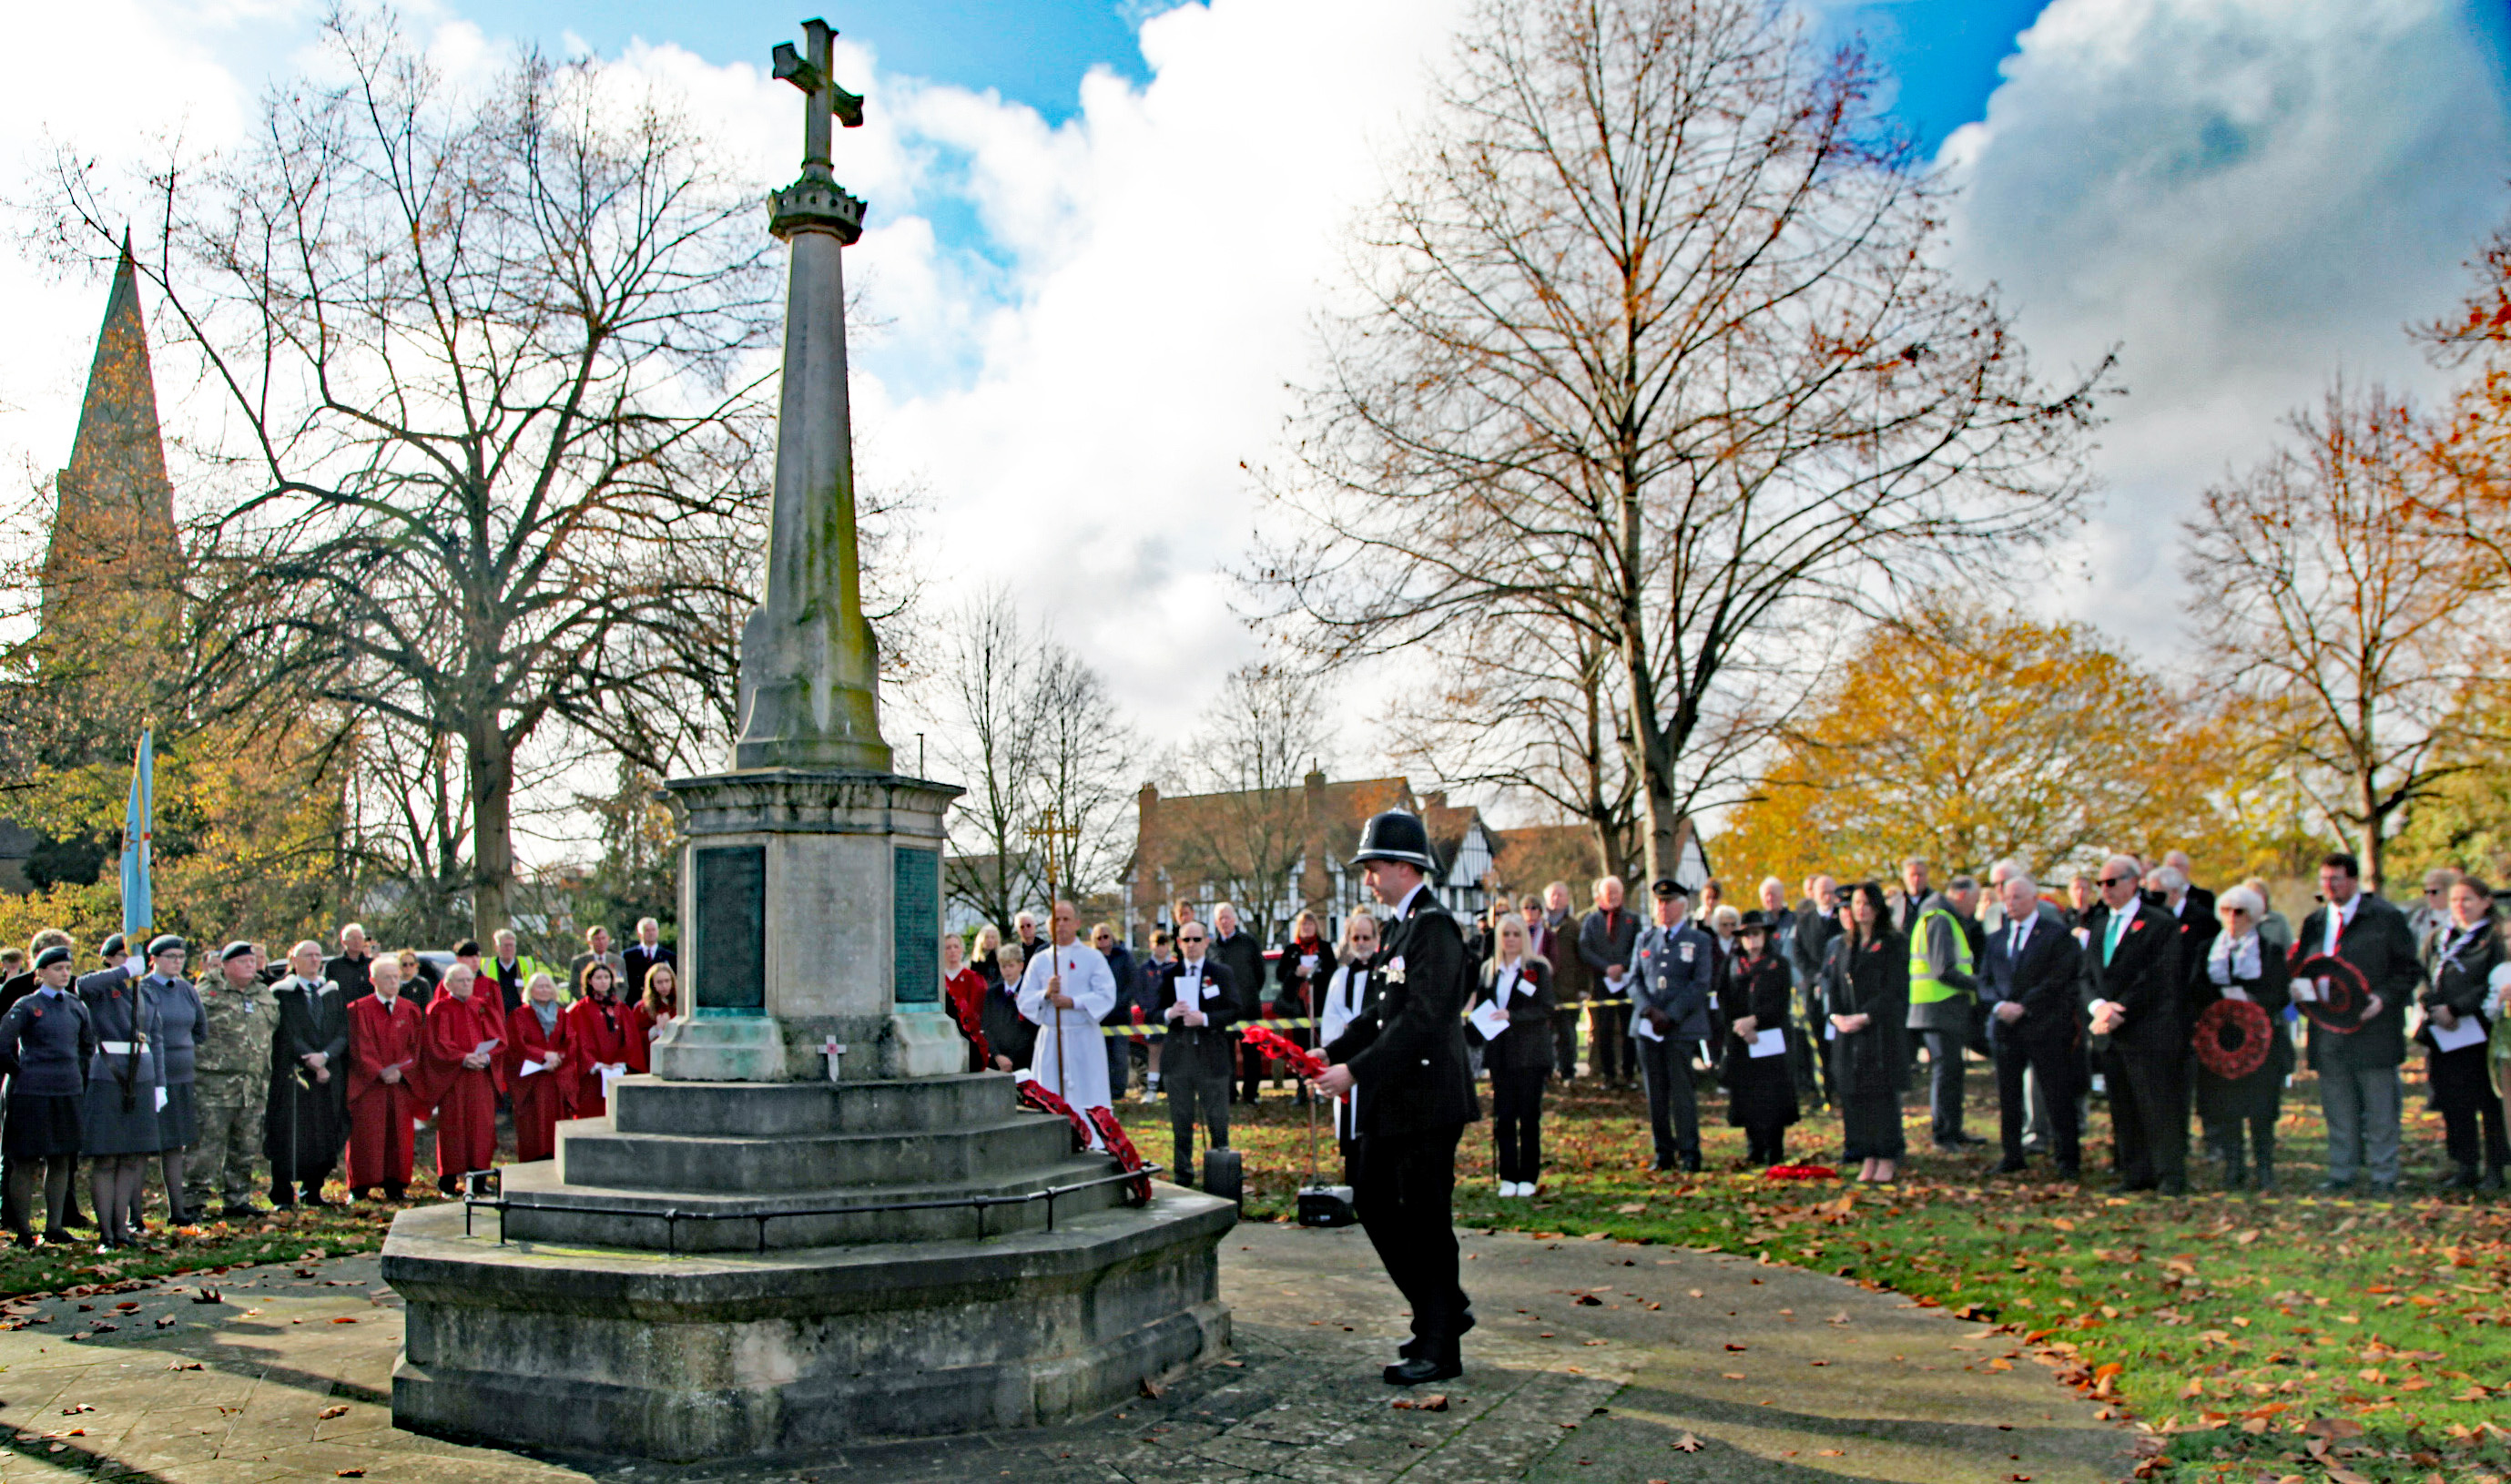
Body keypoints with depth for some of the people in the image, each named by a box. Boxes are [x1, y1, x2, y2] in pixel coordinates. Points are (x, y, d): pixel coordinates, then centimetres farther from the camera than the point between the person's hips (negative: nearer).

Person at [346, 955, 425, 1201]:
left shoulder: (410, 1010, 9)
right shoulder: (360, 1010, 1)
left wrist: (400, 1071, -11)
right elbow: (360, 1049, -6)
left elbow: (415, 1046, 5)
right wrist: (380, 1072, -16)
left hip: (401, 1083, 3)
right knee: (366, 1135, -4)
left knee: (398, 1134, 2)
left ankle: (394, 1186, 8)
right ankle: (359, 1188, 3)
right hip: (368, 1084, -3)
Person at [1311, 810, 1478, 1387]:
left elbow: (1421, 1018, -23)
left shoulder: (1434, 926, -15)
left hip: (1427, 1098, -10)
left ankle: (1439, 1349, 10)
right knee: (1374, 1202, 14)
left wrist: (1357, 1070, -23)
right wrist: (1333, 1052, 7)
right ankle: (1446, 1307, 28)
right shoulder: (1401, 925, 15)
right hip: (1394, 1101, 10)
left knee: (1426, 1219, -2)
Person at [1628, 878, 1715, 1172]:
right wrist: (1650, 1011, -8)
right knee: (1656, 1092, 4)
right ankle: (1664, 1153, 11)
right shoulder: (1643, 939, 15)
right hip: (1647, 1026, 3)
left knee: (1682, 1090, -5)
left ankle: (1689, 1153, 3)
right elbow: (1634, 979, 9)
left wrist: (1671, 1016, -12)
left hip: (1682, 1027, -3)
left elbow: (1701, 985, -3)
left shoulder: (1700, 941, 5)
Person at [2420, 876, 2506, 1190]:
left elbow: (2495, 986, -9)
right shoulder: (2437, 938, 14)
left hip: (2481, 1033, -4)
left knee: (2490, 1103, 1)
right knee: (2454, 1103, 6)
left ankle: (2495, 1169, 11)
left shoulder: (2495, 938, -1)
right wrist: (2434, 1009, -7)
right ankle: (2463, 1167, 13)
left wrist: (2455, 1009, -14)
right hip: (2443, 1035, 4)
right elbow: (2423, 979, 11)